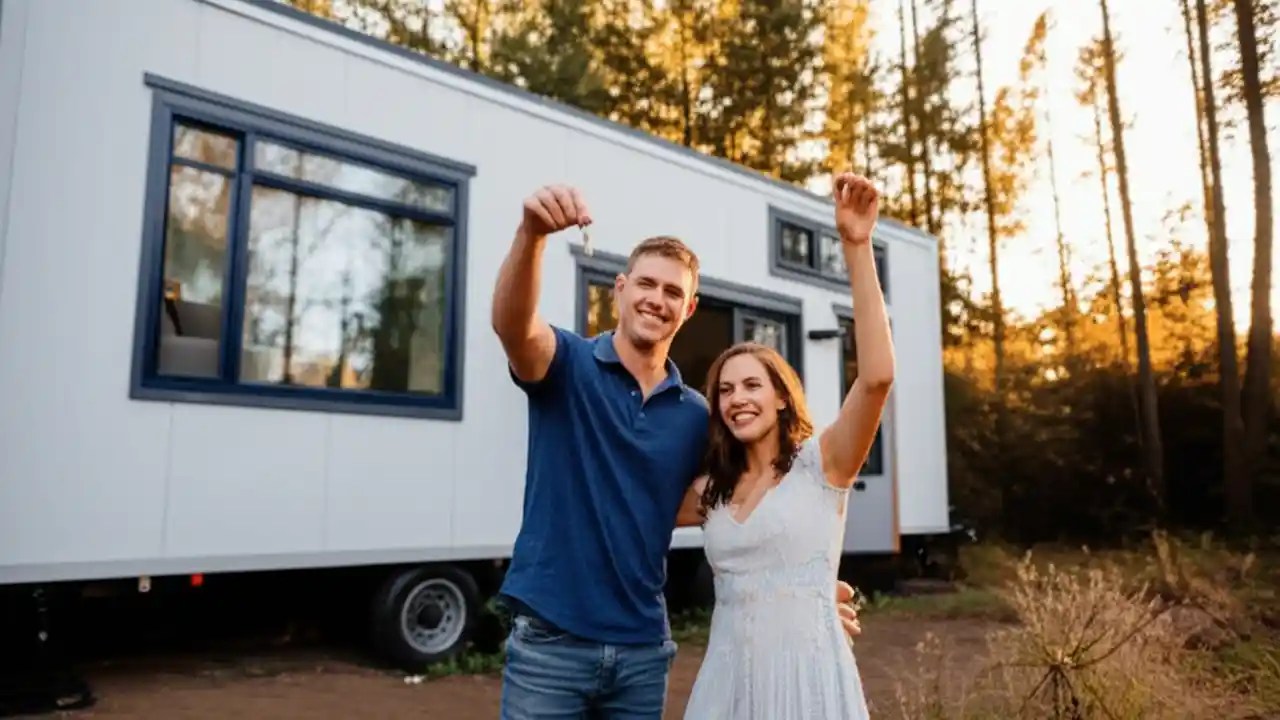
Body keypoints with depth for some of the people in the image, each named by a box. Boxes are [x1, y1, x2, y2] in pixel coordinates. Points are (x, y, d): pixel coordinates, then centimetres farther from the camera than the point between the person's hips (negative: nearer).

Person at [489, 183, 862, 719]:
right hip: (550, 639, -3)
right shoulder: (569, 366, -6)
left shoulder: (696, 415, 5)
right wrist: (532, 233, -46)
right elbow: (512, 326, -28)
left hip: (643, 647, 4)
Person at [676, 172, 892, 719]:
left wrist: (856, 247, -24)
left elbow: (877, 376, -20)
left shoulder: (821, 462, -4)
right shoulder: (711, 492, 9)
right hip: (727, 674, 4)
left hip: (805, 670, -4)